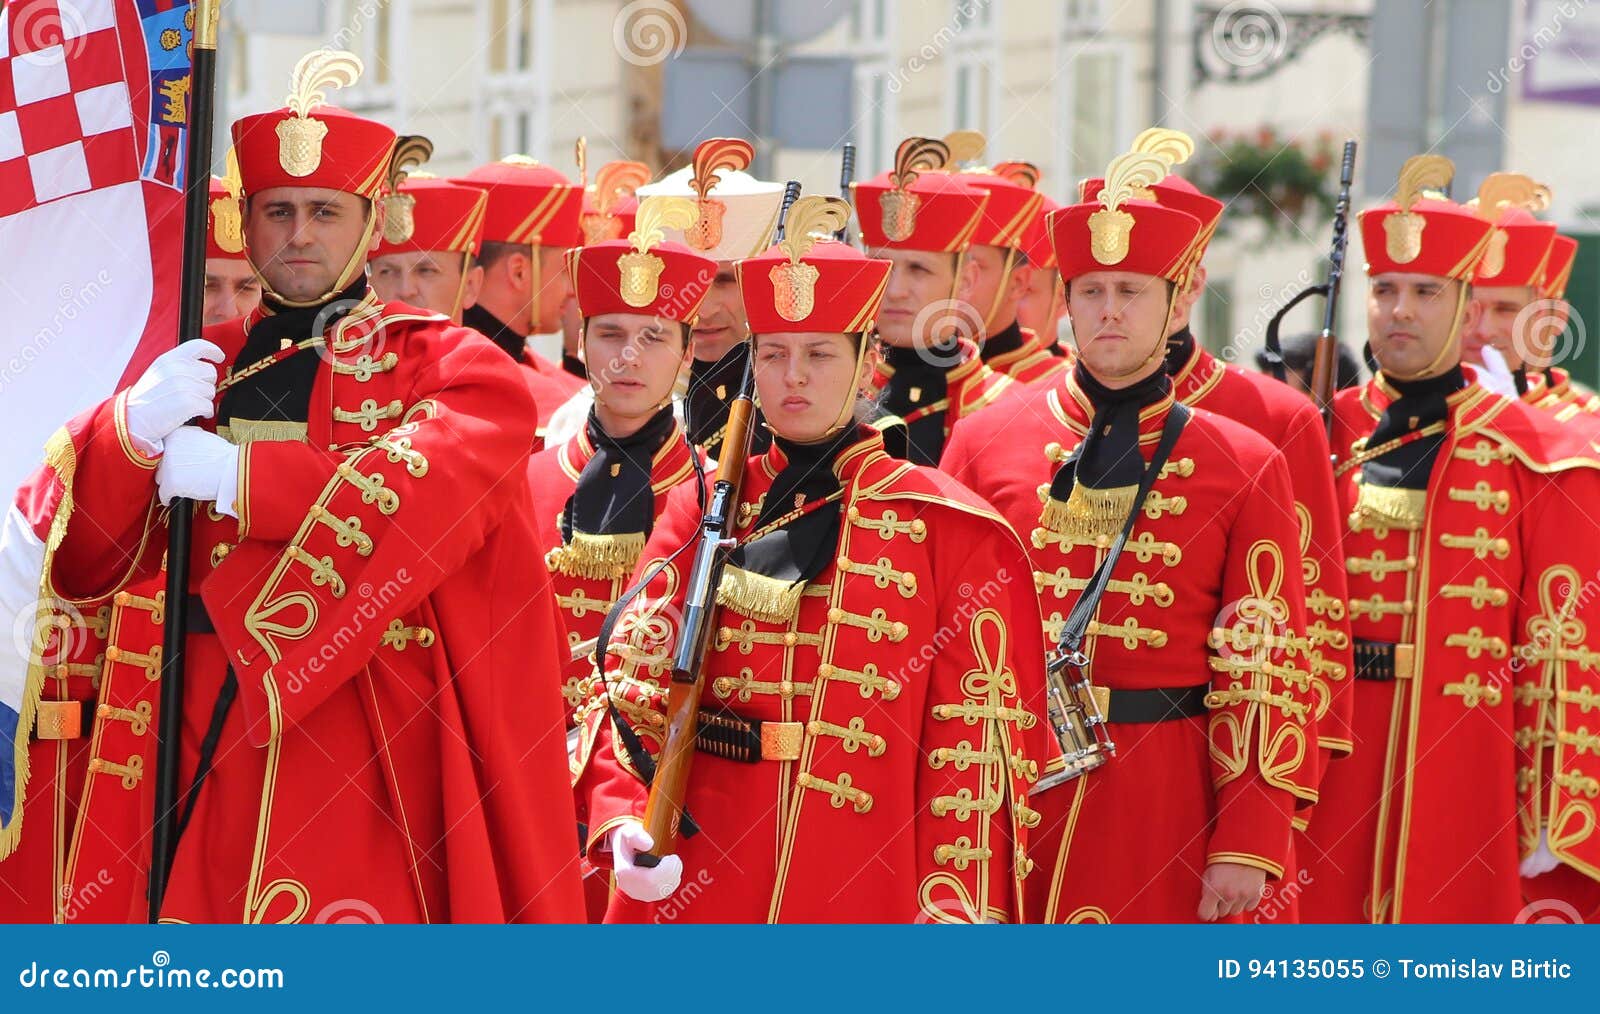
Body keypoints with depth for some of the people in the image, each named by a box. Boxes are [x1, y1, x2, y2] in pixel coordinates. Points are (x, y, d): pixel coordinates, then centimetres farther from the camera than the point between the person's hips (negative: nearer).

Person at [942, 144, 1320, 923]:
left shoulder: (1244, 466, 2)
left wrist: (1248, 844, -8)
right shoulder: (984, 442, 5)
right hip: (1008, 796, 1)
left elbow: (1268, 669, -1)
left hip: (1169, 796, -1)